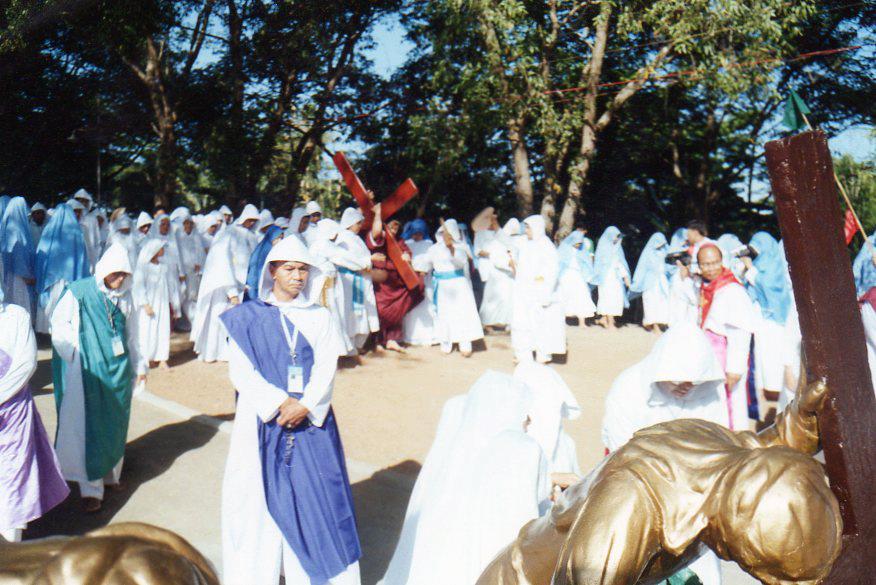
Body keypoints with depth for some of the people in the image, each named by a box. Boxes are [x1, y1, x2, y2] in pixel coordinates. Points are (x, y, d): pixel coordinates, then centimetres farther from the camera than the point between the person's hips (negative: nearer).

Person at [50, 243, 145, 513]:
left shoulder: (124, 296, 7)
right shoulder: (79, 292, -8)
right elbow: (59, 322, -3)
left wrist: (138, 365, 18)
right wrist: (75, 353, -8)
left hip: (118, 370, 5)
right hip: (87, 370, -5)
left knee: (115, 424, 12)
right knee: (87, 427, -3)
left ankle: (110, 475, 29)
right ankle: (91, 489, 3)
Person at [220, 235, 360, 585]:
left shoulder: (319, 317, 9)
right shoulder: (247, 317, 4)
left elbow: (326, 368, 0)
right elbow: (240, 371, -5)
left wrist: (304, 406, -16)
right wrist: (280, 403, -16)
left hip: (311, 422, 2)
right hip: (263, 422, -1)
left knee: (314, 500, 2)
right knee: (260, 501, 2)